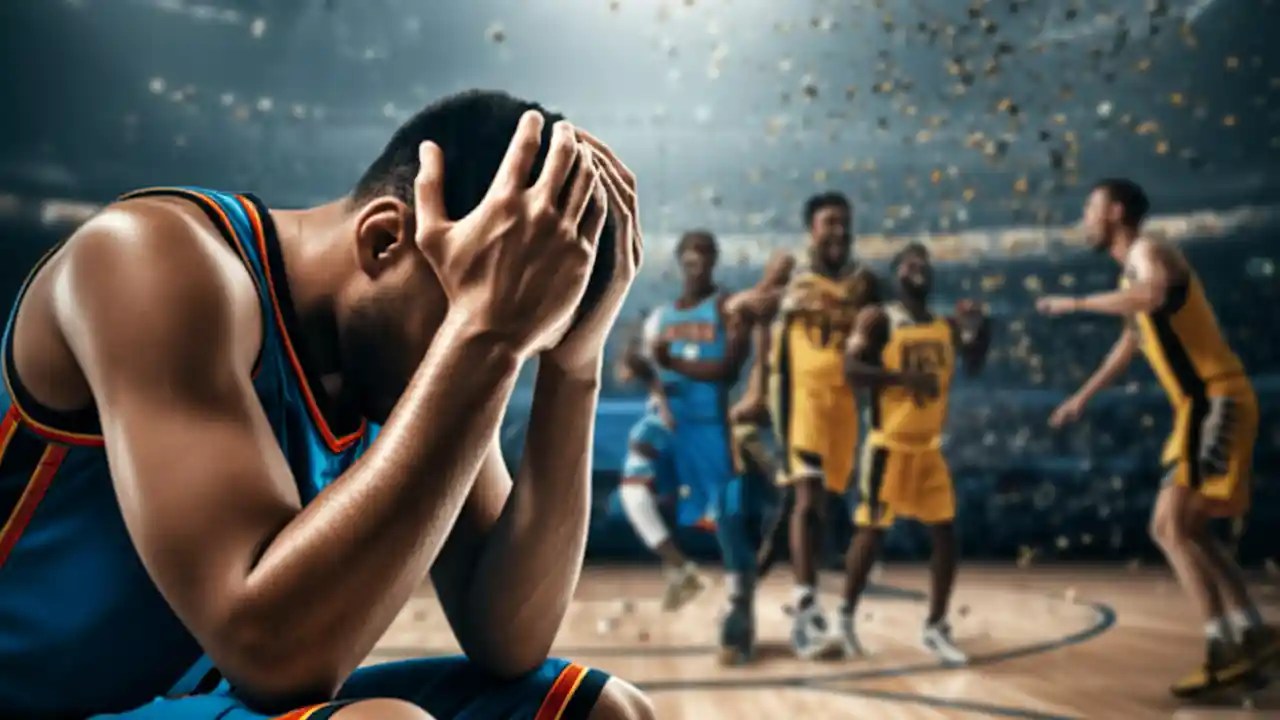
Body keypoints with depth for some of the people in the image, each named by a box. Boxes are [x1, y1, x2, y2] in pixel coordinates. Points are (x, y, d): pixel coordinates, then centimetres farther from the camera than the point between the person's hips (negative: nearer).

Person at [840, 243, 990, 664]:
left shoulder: (947, 326, 10)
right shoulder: (879, 319, -7)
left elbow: (974, 364, 4)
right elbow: (852, 371, -16)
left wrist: (978, 328, -11)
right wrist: (904, 378, -25)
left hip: (930, 446, 6)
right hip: (889, 444, -5)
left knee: (946, 534, 3)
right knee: (872, 530, 0)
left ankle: (935, 629, 15)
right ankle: (846, 617, 17)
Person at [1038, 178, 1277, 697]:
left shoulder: (1148, 251, -10)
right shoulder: (1134, 270, 20)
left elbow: (1152, 297, -36)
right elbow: (1131, 339, 34)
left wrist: (1076, 302, -25)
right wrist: (1083, 397, 39)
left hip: (1216, 401, -10)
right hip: (1204, 405, 10)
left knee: (1170, 527, -14)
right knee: (1190, 529, 14)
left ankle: (1222, 651, -12)